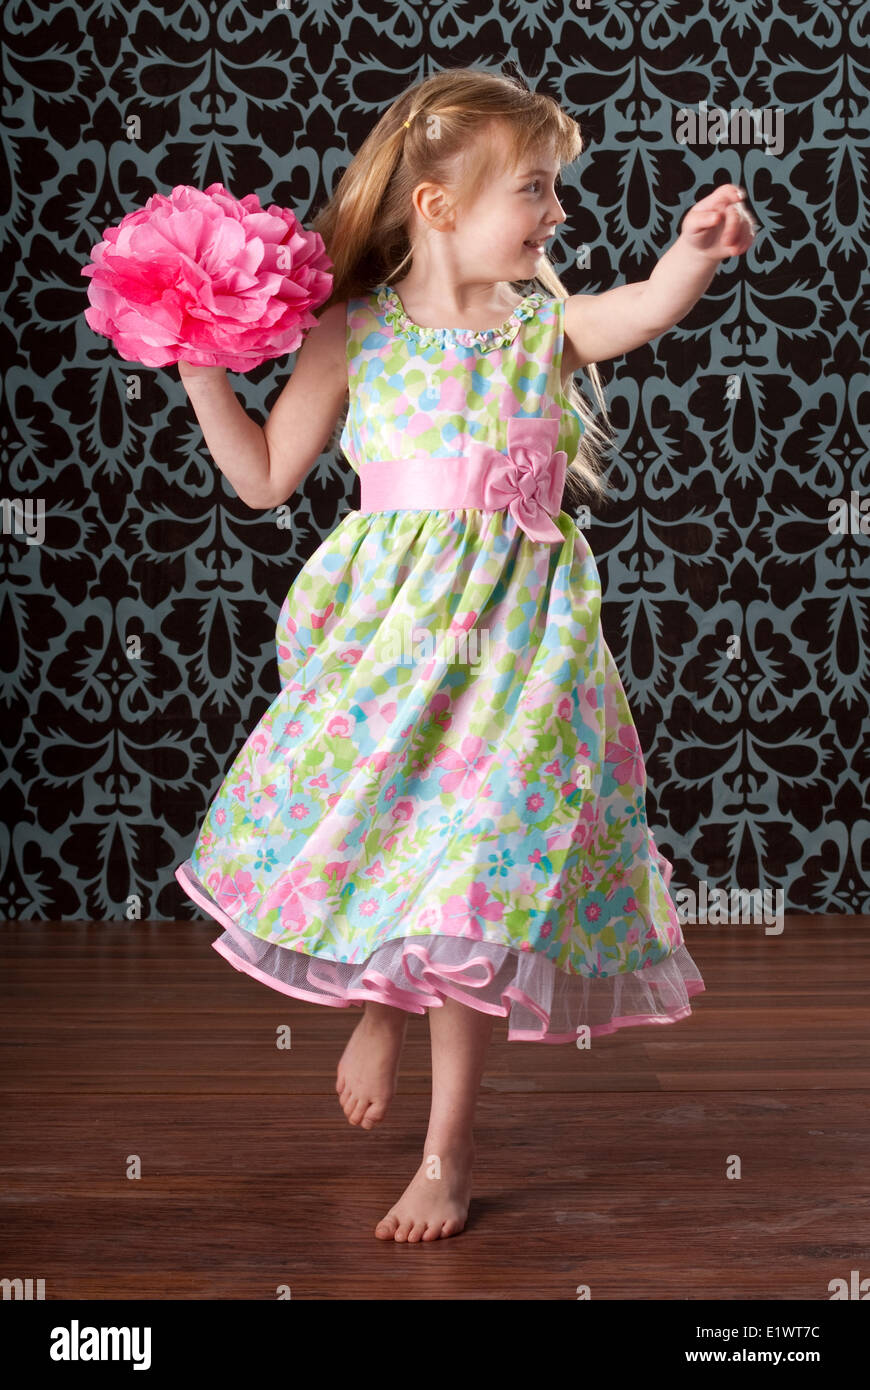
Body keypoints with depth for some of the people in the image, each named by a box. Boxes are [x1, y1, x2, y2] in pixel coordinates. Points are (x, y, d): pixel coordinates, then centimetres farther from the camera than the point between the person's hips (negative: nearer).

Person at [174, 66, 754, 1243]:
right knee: (361, 836, 5)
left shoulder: (551, 323, 2)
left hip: (512, 633, 0)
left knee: (475, 870, -2)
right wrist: (202, 371, -1)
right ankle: (377, 1002, 43)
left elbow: (653, 307, -19)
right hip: (384, 627, 1)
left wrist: (695, 252, -39)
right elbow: (265, 477, 7)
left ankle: (450, 1149, 13)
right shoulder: (352, 334, 1)